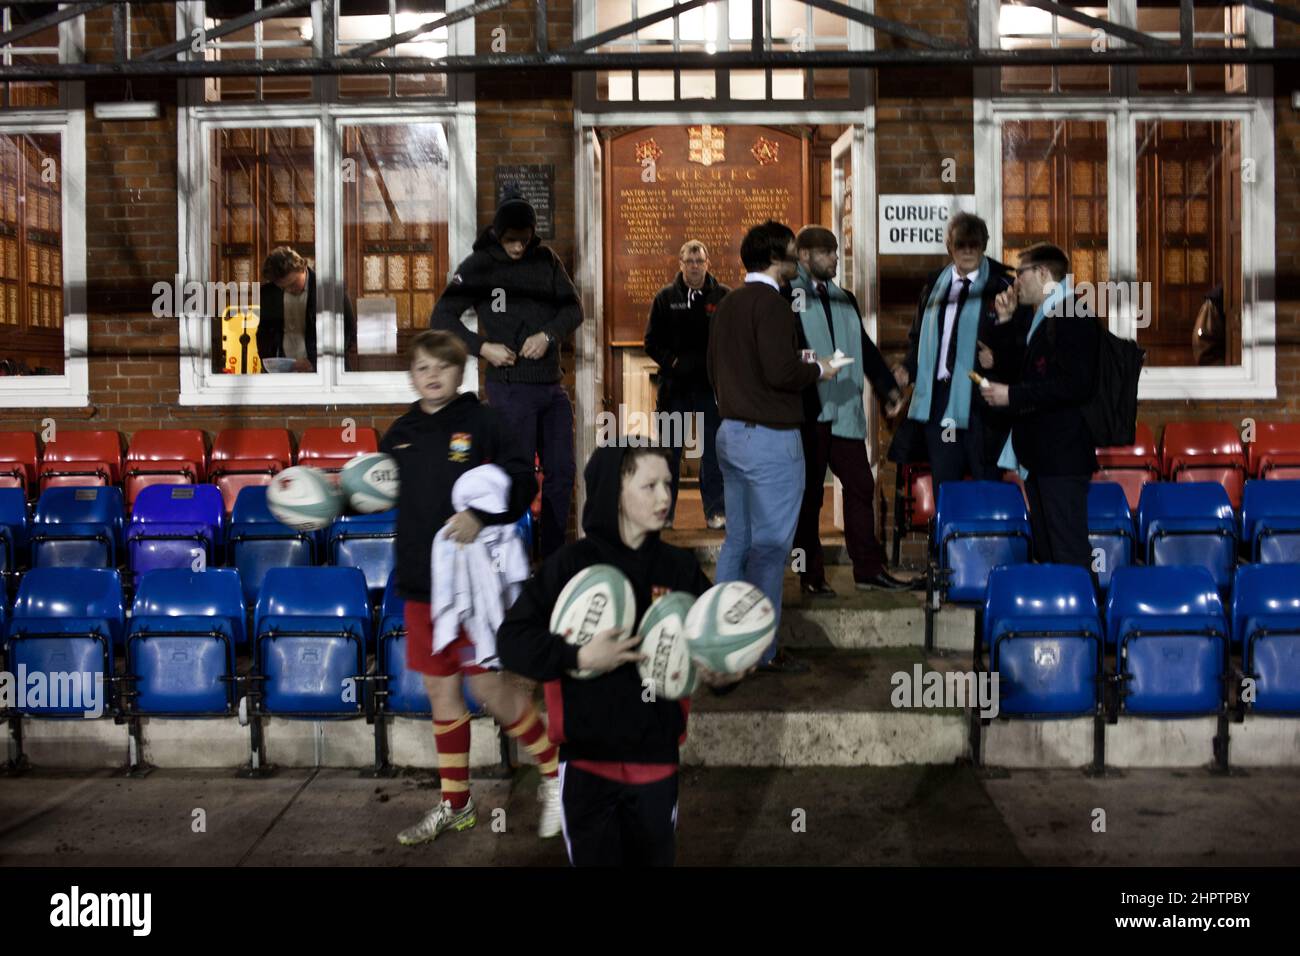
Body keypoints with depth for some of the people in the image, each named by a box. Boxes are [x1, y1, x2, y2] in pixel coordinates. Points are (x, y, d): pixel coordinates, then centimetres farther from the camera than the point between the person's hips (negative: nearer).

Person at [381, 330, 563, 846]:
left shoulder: (480, 421, -6)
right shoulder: (401, 433, 10)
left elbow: (520, 480, -12)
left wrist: (481, 515, -25)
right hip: (421, 583, 6)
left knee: (487, 686, -4)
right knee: (440, 689, 12)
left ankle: (555, 770, 19)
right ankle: (454, 804, 25)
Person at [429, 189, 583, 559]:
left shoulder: (546, 260, 6)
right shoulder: (478, 266, -5)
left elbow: (573, 309, 9)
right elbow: (441, 318, -5)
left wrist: (548, 335, -10)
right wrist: (483, 347, -16)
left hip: (552, 386, 5)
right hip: (510, 387, -5)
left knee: (561, 473, 9)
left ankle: (554, 560, 21)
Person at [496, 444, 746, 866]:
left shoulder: (681, 566, 1)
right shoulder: (571, 564, -8)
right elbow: (511, 640, -9)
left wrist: (725, 671, -18)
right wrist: (579, 658, -21)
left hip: (657, 757, 3)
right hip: (587, 758, -3)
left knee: (654, 857, 15)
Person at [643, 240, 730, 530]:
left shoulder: (723, 297, 3)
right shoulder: (666, 297, 5)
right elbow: (652, 342, 5)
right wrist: (673, 362, -11)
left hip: (711, 384, -1)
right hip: (674, 385, 1)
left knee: (713, 451, 4)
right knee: (668, 451, 6)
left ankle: (716, 511, 12)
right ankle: (663, 512, 14)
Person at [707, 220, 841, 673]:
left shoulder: (728, 303, 12)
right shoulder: (771, 304, -15)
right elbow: (781, 372, -22)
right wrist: (817, 369, -4)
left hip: (730, 431, 9)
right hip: (770, 437, -9)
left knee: (737, 541, 14)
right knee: (769, 547, -2)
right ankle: (761, 650, 3)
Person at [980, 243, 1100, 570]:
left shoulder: (1071, 317, -13)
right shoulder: (1040, 319, 18)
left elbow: (1077, 384, -23)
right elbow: (1025, 369, 20)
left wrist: (1012, 395, -18)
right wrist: (1005, 322, 12)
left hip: (1062, 455, -10)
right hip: (1040, 456, 10)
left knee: (1069, 555, -8)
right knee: (1046, 553, 15)